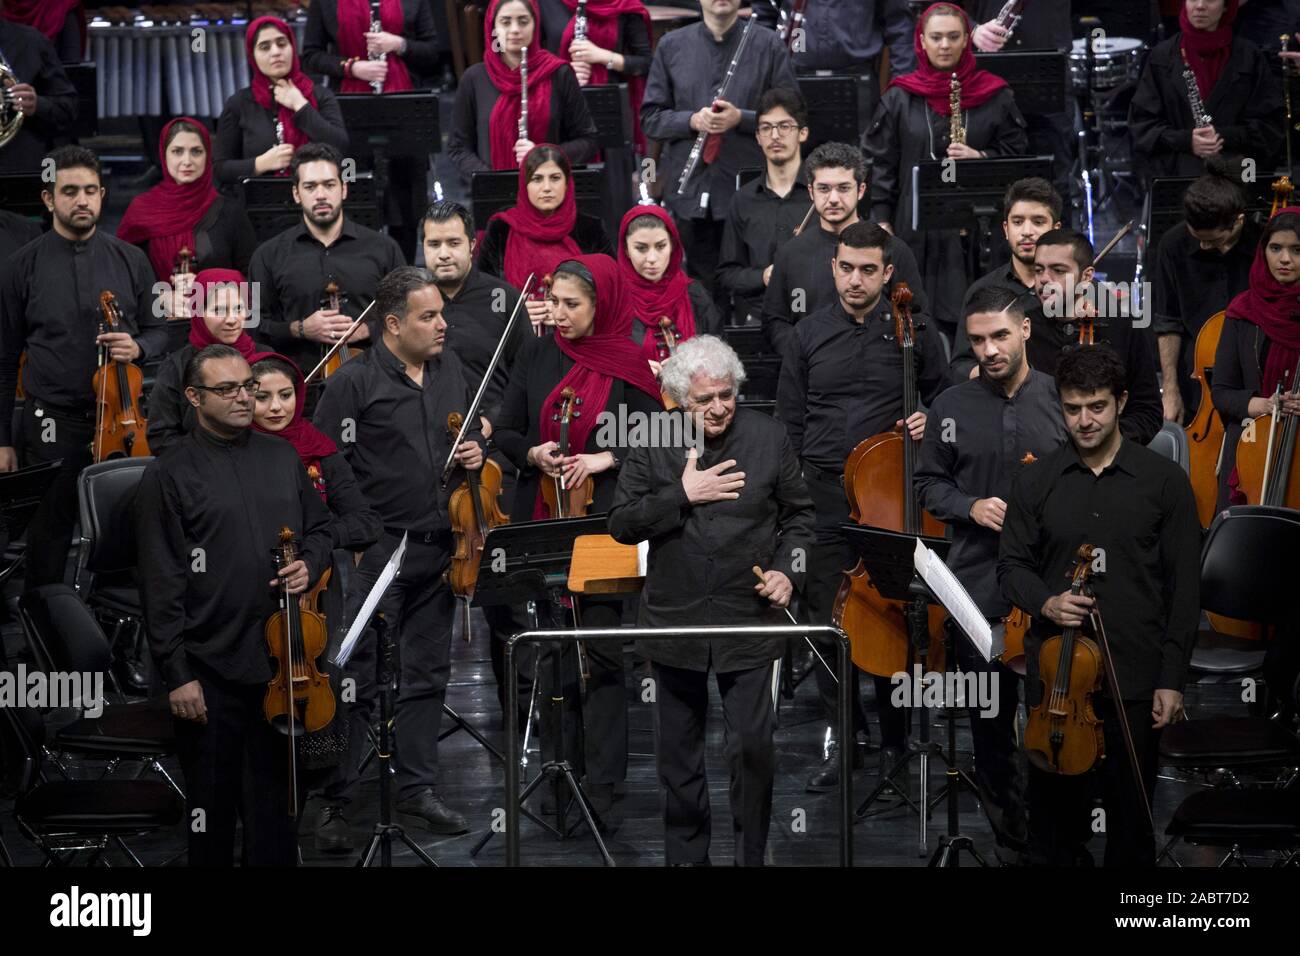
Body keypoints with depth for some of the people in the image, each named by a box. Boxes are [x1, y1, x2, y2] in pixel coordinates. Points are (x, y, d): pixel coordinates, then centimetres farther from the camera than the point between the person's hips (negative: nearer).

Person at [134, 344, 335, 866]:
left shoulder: (282, 457, 10)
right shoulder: (169, 475, -5)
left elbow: (320, 528, 22)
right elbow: (161, 584, -7)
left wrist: (309, 564, -2)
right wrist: (177, 674, -11)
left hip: (283, 661, 4)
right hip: (212, 672, -4)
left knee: (275, 801, 12)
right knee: (212, 808, 6)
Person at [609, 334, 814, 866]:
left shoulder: (768, 437, 0)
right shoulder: (654, 444, -1)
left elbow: (798, 513, 10)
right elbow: (621, 524, -5)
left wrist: (787, 569, -5)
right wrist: (682, 494, -15)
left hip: (748, 622, -1)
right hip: (673, 623, 1)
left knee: (753, 747, -5)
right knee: (678, 756, 12)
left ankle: (752, 855, 11)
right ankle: (685, 855, 25)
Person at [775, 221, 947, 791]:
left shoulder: (913, 333, 3)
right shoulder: (808, 337, 8)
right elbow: (789, 422, 12)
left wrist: (927, 423, -7)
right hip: (825, 498, 2)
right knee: (829, 622, 2)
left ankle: (895, 739, 16)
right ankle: (842, 738, 14)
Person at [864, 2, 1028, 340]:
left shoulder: (995, 96, 4)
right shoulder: (900, 97, 5)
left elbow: (1017, 155, 8)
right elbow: (881, 163, 7)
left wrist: (980, 157, -11)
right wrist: (882, 220, 1)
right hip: (916, 232, 0)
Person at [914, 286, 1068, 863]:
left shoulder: (1062, 400, -1)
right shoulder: (952, 406, 4)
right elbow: (929, 484, 11)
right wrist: (970, 507, -7)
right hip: (978, 593, 2)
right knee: (991, 728, 10)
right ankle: (1010, 842, 24)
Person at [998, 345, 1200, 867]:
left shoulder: (1164, 480, -1)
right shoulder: (1036, 482, 5)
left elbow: (1184, 585, 0)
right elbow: (1012, 566, 11)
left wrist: (1173, 678, -4)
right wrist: (1045, 603, -12)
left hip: (1135, 681, -2)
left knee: (1131, 814, 6)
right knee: (1053, 809, 8)